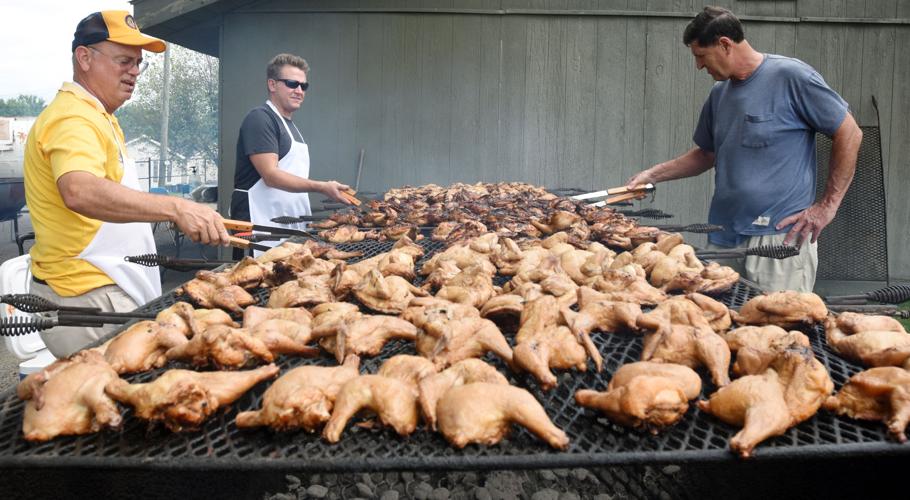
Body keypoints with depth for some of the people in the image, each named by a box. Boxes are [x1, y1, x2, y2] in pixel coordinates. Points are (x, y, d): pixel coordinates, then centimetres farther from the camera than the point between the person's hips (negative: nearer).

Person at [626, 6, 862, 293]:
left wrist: (828, 205, -7)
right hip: (723, 238, 6)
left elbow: (849, 134, -4)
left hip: (780, 238, -6)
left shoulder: (791, 76, -6)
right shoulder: (719, 93, 14)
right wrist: (653, 175, 13)